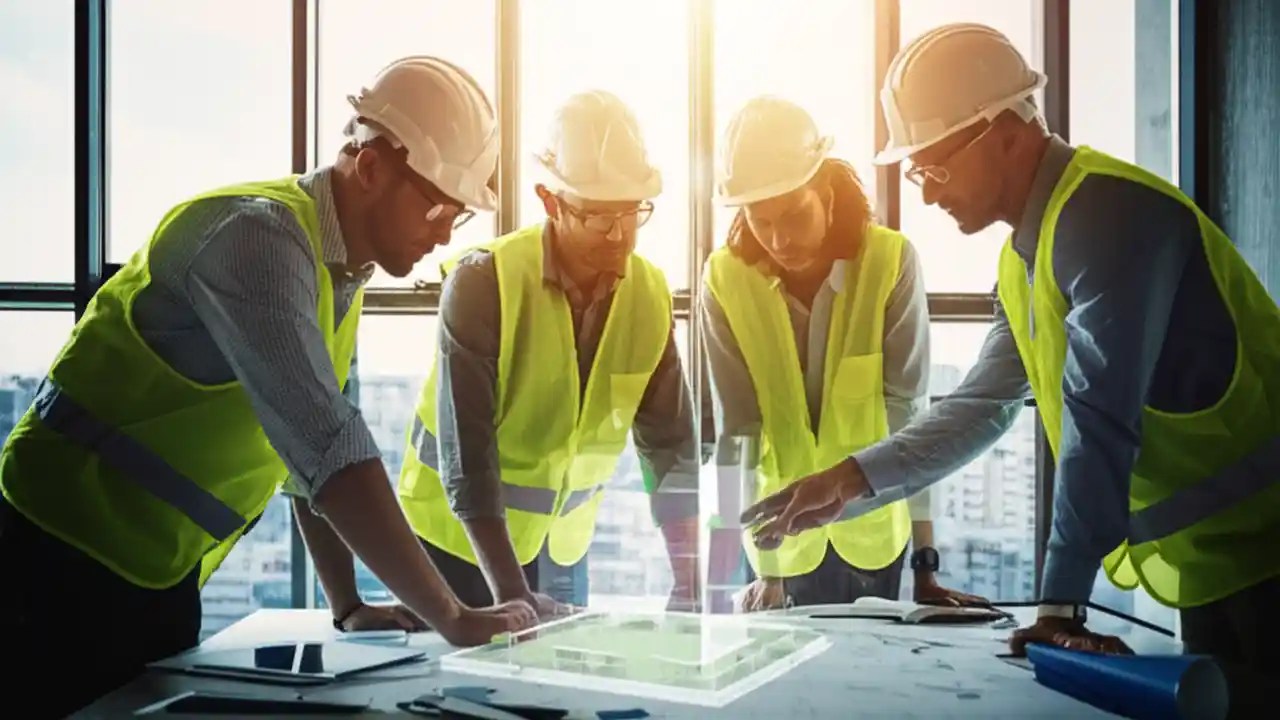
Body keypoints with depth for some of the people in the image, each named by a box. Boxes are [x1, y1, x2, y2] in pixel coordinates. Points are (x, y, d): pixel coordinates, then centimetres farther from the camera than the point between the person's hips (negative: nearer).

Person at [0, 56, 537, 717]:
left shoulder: (342, 270, 5)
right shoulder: (262, 234, -24)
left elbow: (310, 446, 10)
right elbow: (327, 448, -32)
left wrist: (347, 605, 8)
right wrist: (451, 618, -29)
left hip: (161, 577, 8)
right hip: (67, 560, -8)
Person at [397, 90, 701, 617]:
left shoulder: (649, 294, -10)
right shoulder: (483, 282, -22)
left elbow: (670, 447, -9)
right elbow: (465, 454, -24)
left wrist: (690, 583, -16)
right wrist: (509, 590, -30)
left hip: (561, 544, 4)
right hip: (458, 535, -3)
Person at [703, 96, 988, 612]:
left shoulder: (891, 260, -17)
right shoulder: (725, 278, -14)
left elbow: (907, 412, -18)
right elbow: (739, 429, -14)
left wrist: (926, 565, -20)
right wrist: (764, 567, -17)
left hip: (874, 529, 0)